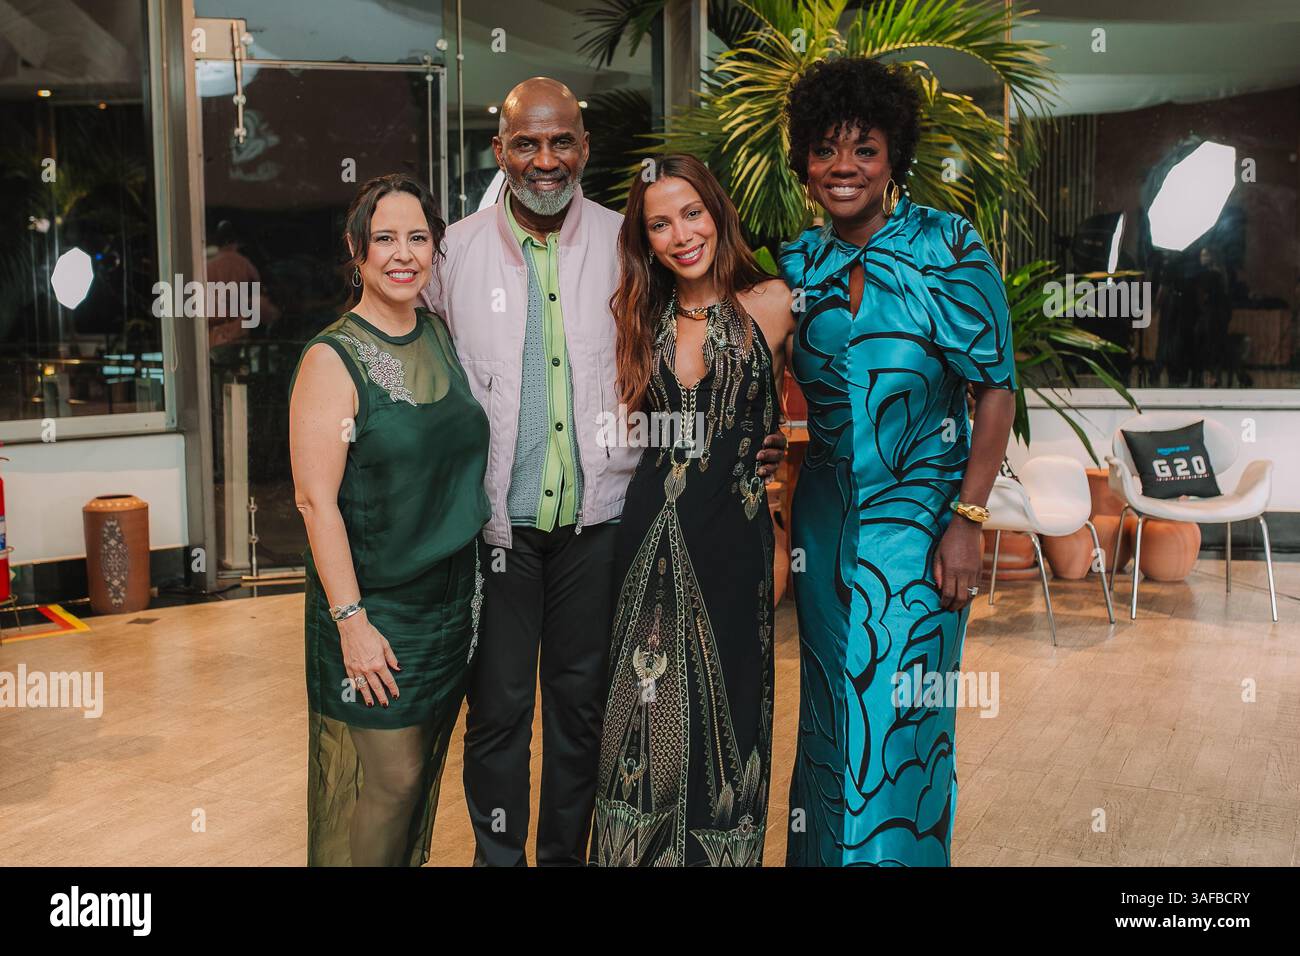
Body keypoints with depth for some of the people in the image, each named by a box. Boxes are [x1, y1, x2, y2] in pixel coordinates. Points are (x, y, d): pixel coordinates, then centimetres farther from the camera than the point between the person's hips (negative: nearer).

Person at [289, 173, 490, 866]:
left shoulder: (442, 336, 6)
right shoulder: (333, 359, -12)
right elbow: (315, 498, -16)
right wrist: (351, 621, -19)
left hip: (450, 597, 6)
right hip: (374, 605, -6)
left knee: (424, 768, 17)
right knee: (383, 781, 1)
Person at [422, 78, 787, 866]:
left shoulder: (627, 246, 1)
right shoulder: (458, 251, 0)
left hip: (597, 519, 1)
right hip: (496, 522, -1)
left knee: (581, 703, 14)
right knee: (497, 706, 8)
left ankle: (567, 853, 32)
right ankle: (499, 855, 28)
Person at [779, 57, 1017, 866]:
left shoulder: (948, 246, -8)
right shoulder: (798, 264, 4)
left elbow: (997, 387, -10)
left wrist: (966, 520, -15)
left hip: (918, 514, -4)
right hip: (826, 518, 4)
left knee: (903, 717, 2)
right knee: (830, 712, 13)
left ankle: (903, 850, 23)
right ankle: (825, 849, 31)